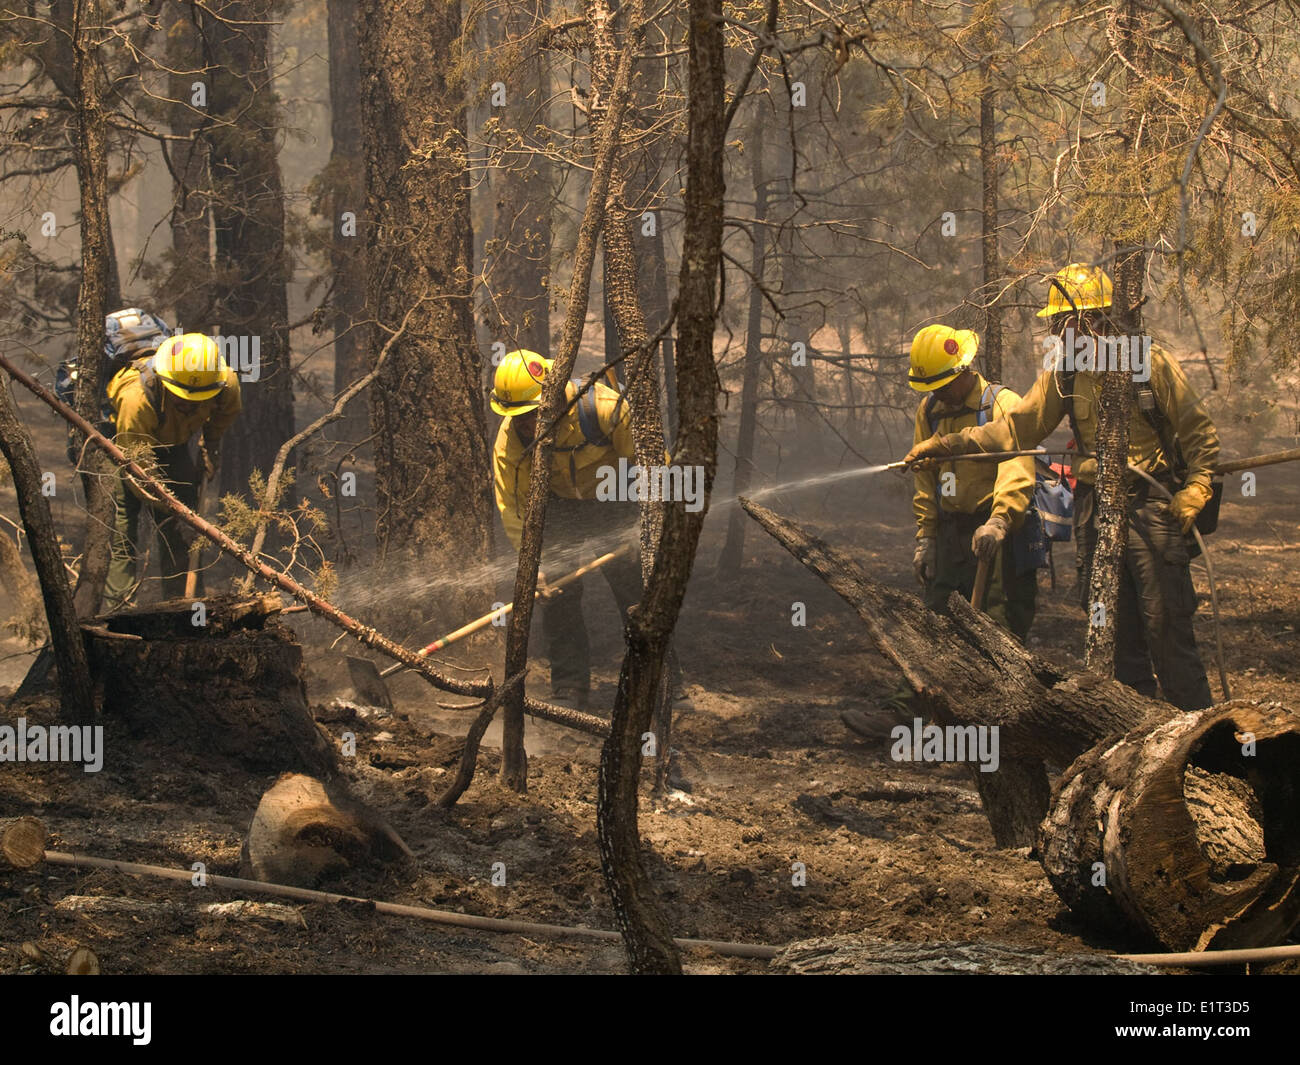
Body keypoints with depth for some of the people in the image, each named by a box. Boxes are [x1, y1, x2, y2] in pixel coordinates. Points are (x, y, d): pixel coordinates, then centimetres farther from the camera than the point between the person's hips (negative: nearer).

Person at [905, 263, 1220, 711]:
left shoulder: (1150, 362, -7)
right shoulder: (1063, 374, 8)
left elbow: (1199, 433, -2)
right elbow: (1018, 427, 11)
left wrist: (1194, 491, -13)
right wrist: (949, 445, 4)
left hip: (1151, 506, -5)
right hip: (1095, 506, 5)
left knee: (1165, 620, -8)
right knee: (1111, 625, 6)